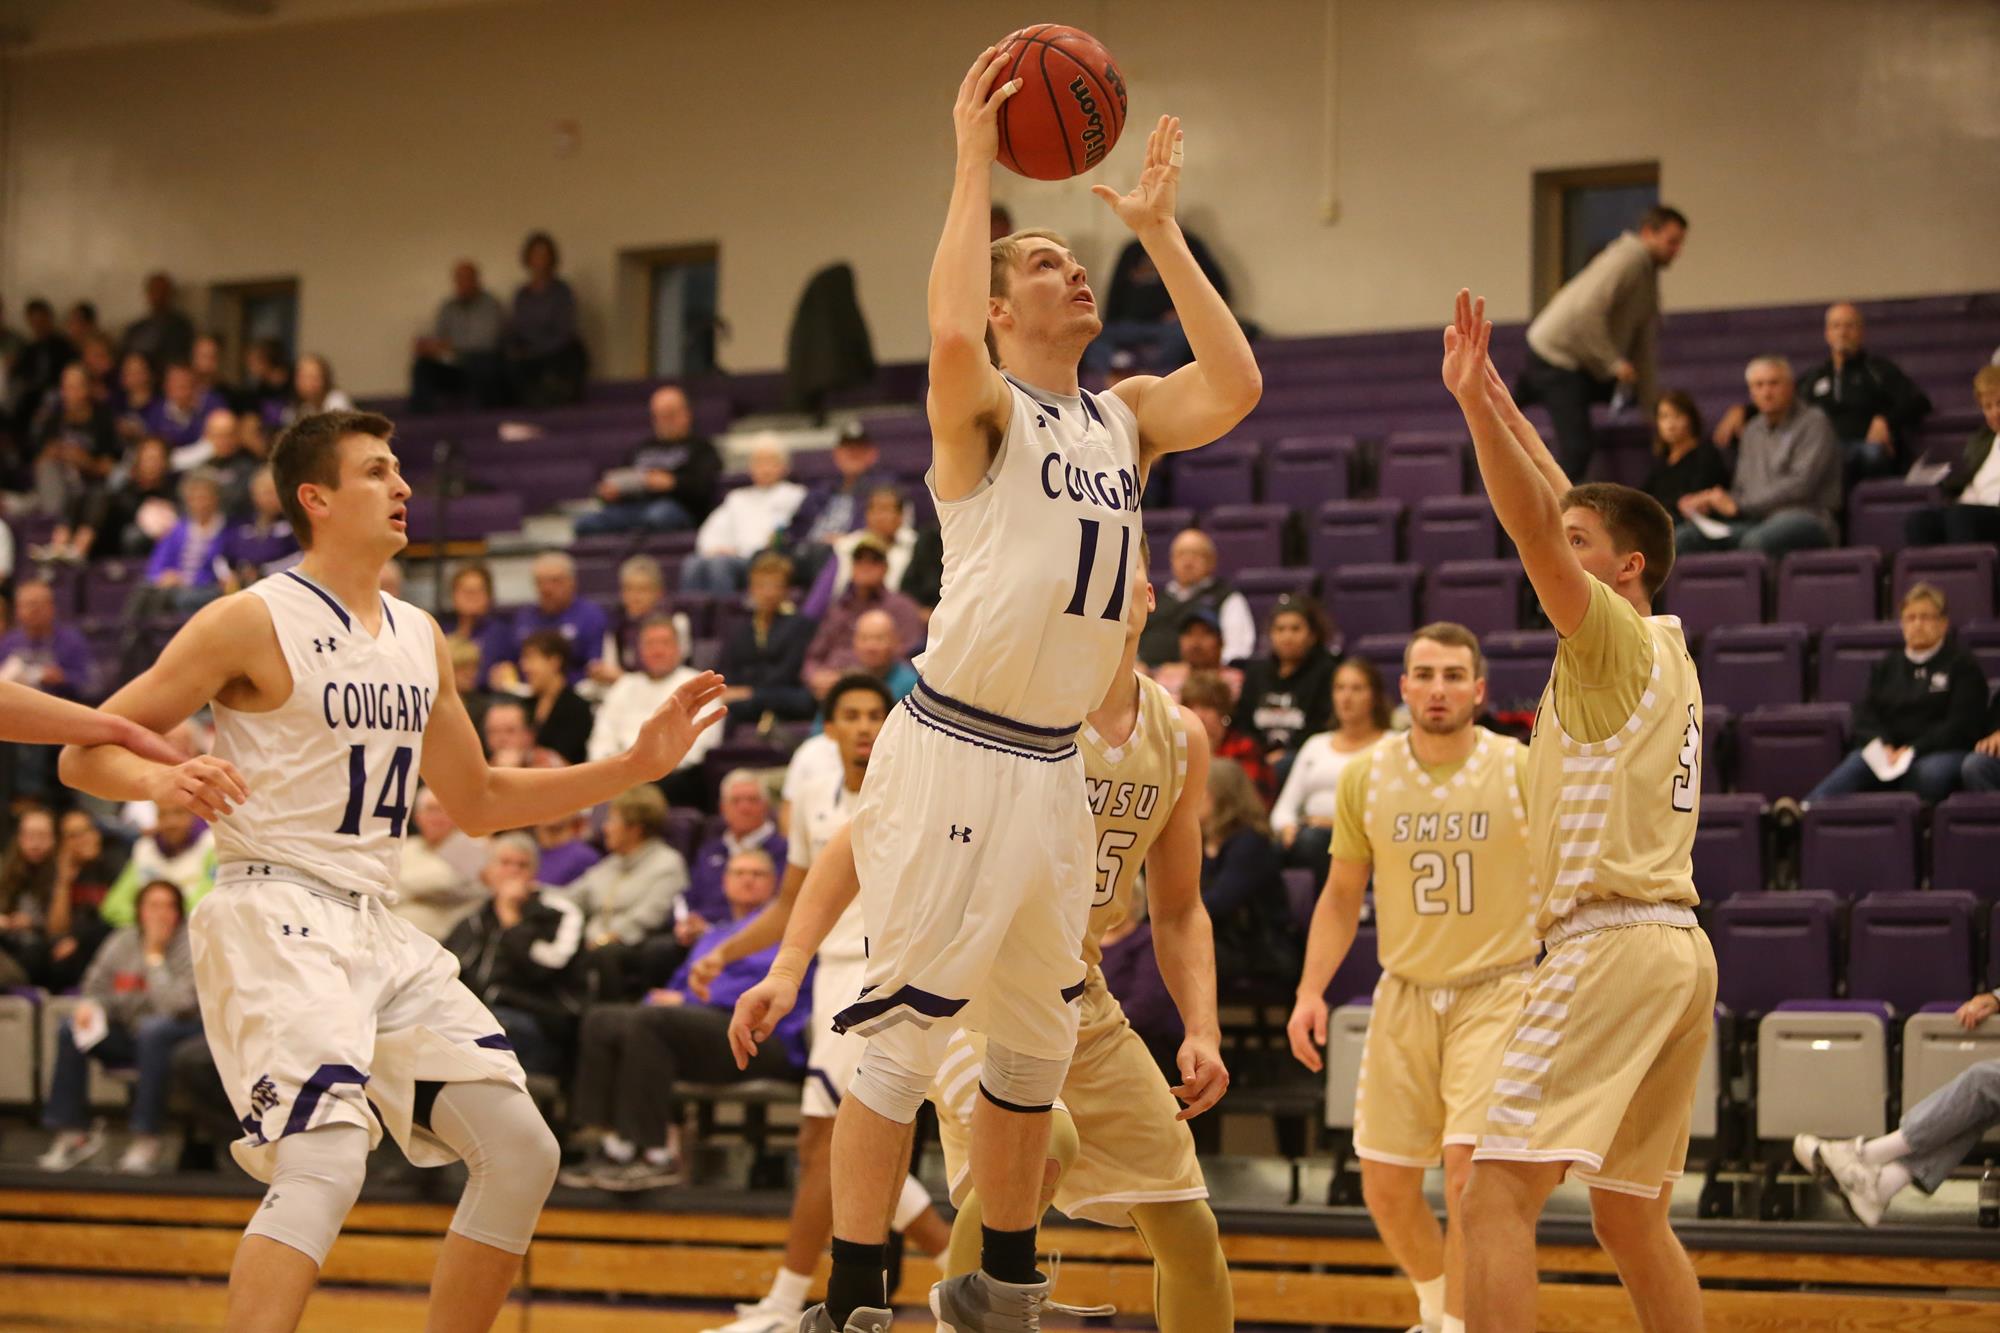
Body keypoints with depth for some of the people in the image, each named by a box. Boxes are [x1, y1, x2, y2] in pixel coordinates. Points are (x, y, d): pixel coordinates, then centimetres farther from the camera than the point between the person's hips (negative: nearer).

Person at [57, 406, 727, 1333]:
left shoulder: (419, 638, 15)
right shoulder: (253, 622, -7)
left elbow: (479, 803, 25)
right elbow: (85, 752, -7)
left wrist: (637, 765, 17)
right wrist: (165, 779, -30)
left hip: (376, 931, 8)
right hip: (275, 917, -8)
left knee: (521, 1152, 4)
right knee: (327, 1161, -27)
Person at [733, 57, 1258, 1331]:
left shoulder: (1124, 416, 14)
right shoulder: (986, 405, -5)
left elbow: (1237, 385, -3)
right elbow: (949, 336, -28)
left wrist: (1160, 231, 2)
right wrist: (975, 165, -20)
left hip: (1054, 764, 7)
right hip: (955, 756, -7)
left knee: (1038, 1044, 15)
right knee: (906, 1035, -7)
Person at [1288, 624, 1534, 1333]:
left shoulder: (1522, 770, -7)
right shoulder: (1365, 776, 2)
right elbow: (1343, 894, 11)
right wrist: (1311, 991, 0)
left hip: (1496, 989, -4)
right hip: (1404, 994, 4)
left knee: (1467, 1170, -19)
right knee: (1386, 1187, 7)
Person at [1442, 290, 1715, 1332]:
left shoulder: (1616, 641, -4)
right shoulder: (1666, 651, 19)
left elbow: (1536, 533, -20)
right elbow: (1566, 515, 28)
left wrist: (1476, 402, -23)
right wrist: (1499, 403, 31)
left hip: (1612, 944, -10)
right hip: (1677, 947, 10)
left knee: (1497, 1194, -16)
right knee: (1631, 1216, 17)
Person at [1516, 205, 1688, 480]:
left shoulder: (1649, 276, 13)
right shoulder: (1626, 260, -17)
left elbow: (1645, 345, 16)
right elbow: (1587, 311, -29)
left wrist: (1650, 404, 15)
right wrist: (1615, 363, -27)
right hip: (1556, 353, -10)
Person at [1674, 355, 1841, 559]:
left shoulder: (1813, 422, 0)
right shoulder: (1752, 433, 22)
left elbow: (1801, 483, -12)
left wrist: (1737, 505, -12)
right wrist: (1708, 503, -2)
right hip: (1757, 521, 6)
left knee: (1755, 541, -40)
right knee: (1682, 537, -16)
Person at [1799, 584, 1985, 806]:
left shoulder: (1964, 663, 9)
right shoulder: (1888, 664, 23)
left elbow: (1962, 725, -3)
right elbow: (1866, 713, 12)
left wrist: (1913, 750, -15)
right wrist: (1881, 745, -11)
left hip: (1941, 752, -1)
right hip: (1889, 750, 1)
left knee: (1930, 773, -39)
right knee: (1856, 764, -33)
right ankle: (1809, 809, -59)